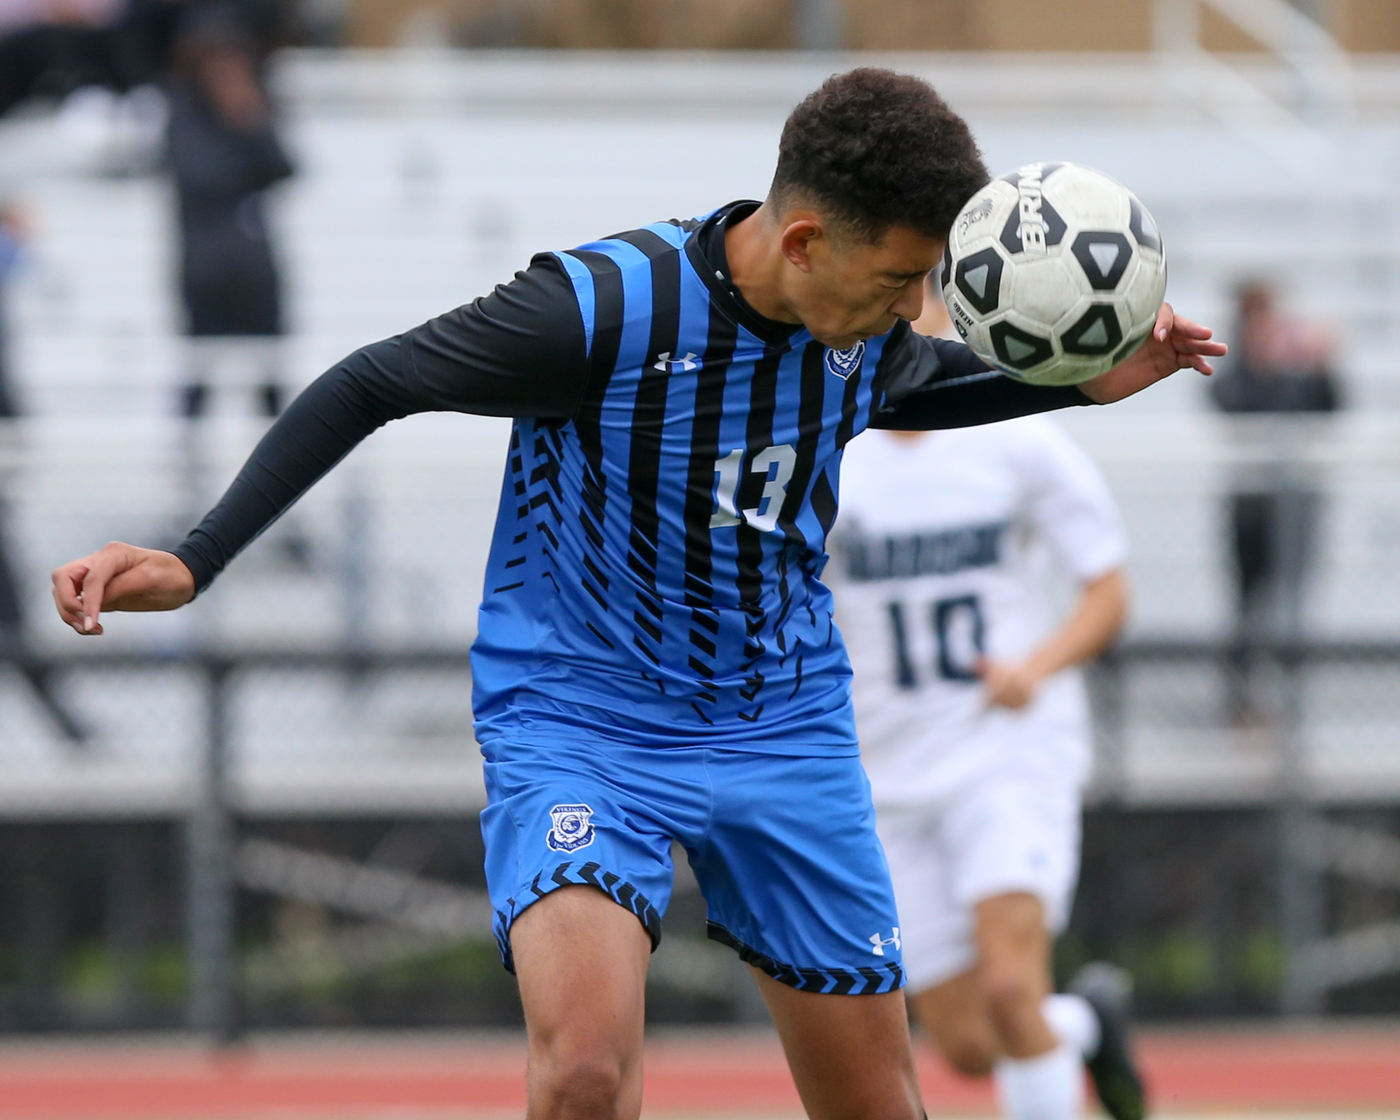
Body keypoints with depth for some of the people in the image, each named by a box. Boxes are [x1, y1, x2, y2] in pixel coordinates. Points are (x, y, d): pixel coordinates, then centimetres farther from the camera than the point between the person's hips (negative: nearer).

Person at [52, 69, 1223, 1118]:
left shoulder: (872, 325, -6)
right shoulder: (602, 309, -24)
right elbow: (367, 388, -14)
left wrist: (1084, 381, 7)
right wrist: (193, 561, -20)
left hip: (786, 727, 5)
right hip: (579, 727, -5)